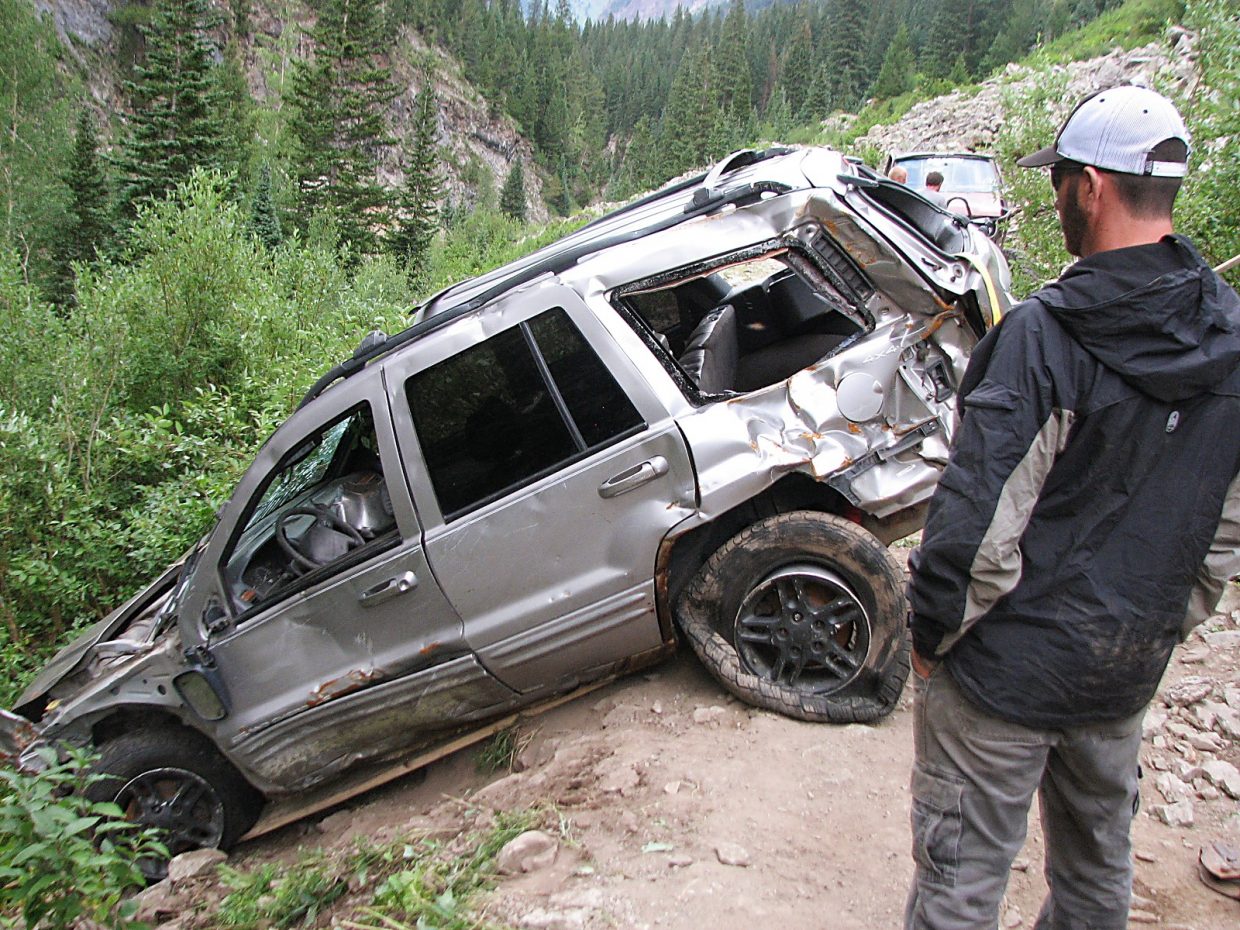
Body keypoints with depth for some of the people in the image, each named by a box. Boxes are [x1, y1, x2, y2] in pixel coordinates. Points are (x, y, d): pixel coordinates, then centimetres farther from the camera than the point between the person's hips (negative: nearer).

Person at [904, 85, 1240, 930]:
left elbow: (980, 518, -23)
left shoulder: (1046, 336, -24)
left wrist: (933, 632, -8)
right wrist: (1162, 626, 19)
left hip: (1011, 669, -7)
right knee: (1100, 849, 27)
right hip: (1130, 670, 7)